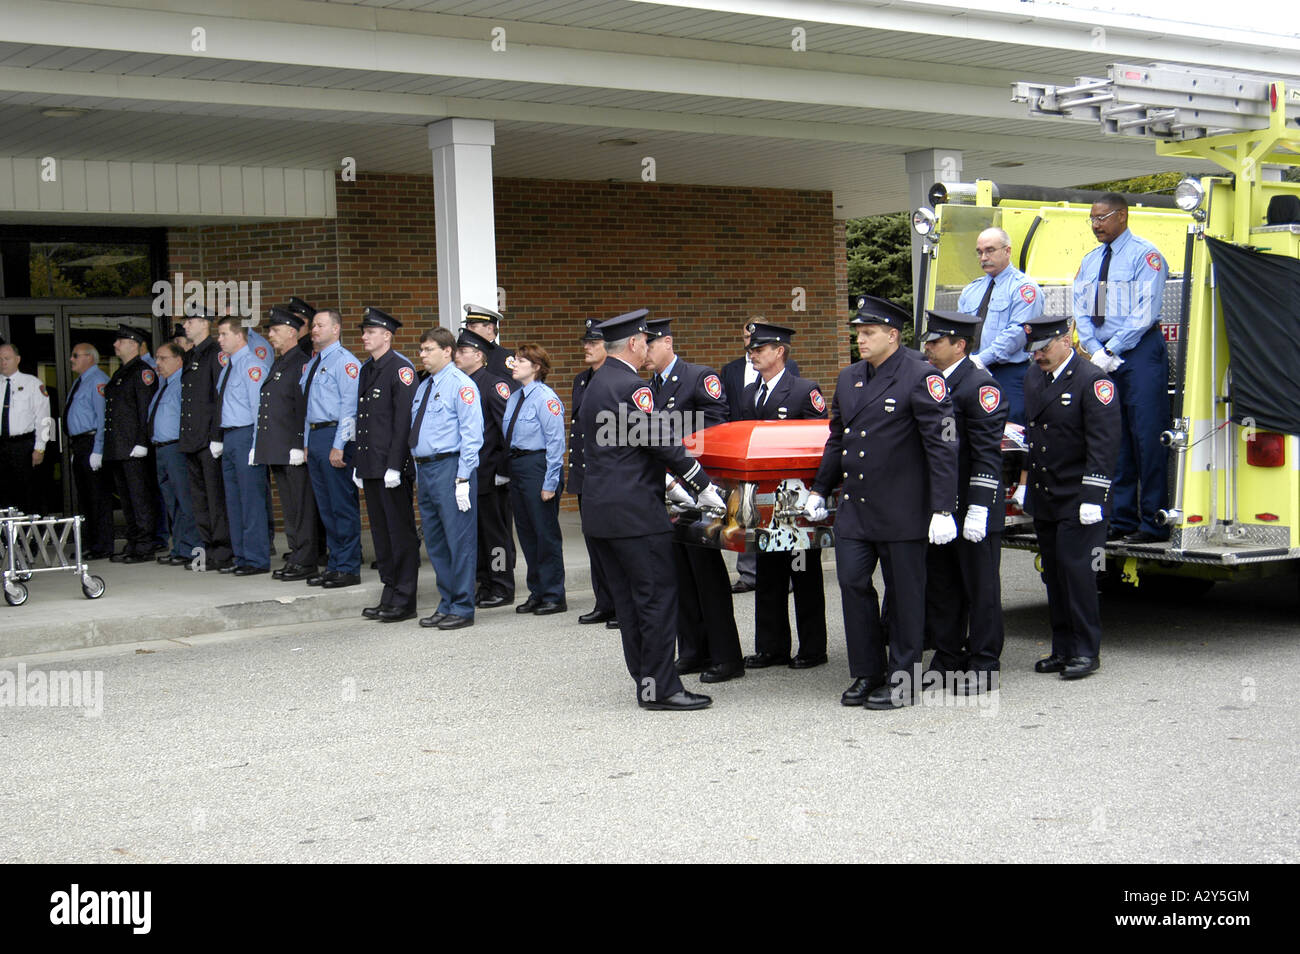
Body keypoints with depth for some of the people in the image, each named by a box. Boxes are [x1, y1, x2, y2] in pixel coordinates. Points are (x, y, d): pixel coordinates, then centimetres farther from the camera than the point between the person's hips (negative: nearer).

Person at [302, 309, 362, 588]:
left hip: (336, 435, -9)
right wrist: (307, 443, 17)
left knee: (343, 504, -5)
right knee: (326, 506, 12)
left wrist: (339, 446, -19)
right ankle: (335, 563, 20)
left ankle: (348, 568, 1)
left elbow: (350, 406, -15)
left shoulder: (345, 361, -9)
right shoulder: (311, 364, 18)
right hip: (314, 436, 9)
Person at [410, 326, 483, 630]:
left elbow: (471, 434, -13)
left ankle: (462, 608, 3)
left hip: (451, 468, -9)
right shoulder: (423, 388, 18)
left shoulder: (461, 385, -8)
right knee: (435, 543, 13)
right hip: (425, 469, 9)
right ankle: (446, 605, 22)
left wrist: (463, 479, -18)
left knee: (459, 540, -4)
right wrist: (418, 474, 14)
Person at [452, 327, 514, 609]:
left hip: (490, 475, -8)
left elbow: (509, 428, -14)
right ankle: (486, 585, 21)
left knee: (495, 530, -1)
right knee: (475, 531, 12)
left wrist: (503, 470, -16)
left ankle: (503, 589, 7)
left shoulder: (494, 385, -11)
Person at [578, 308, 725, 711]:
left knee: (629, 598, 13)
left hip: (599, 509, 10)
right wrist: (703, 486, -8)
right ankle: (659, 687, -3)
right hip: (634, 511, -10)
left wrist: (668, 486, 26)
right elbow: (663, 442, -16)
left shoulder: (597, 384, 16)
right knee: (658, 596, -5)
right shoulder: (631, 386, -14)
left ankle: (645, 681, 18)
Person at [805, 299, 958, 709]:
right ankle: (867, 674, 17)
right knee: (852, 583, 4)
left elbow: (942, 445, -13)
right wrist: (819, 490, 21)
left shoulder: (921, 378, -10)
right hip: (855, 507, 6)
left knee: (903, 593, 4)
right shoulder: (848, 378, 11)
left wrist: (943, 509, -18)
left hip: (902, 511, -6)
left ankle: (903, 680, 15)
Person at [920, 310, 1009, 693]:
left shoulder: (980, 385, -12)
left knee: (980, 587, 2)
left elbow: (987, 454, -17)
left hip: (972, 510, -8)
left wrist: (978, 509, -22)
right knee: (940, 587, 13)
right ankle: (946, 660, 22)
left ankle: (983, 668, 10)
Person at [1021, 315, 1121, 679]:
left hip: (1077, 500, -7)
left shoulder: (1093, 380, -12)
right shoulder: (1034, 377, 12)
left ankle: (1086, 651, 2)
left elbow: (1103, 443, -16)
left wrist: (1093, 497, -21)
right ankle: (1063, 649, 17)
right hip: (1044, 498, 7)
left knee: (1076, 570, -7)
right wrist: (1026, 483, 19)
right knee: (1053, 574, 10)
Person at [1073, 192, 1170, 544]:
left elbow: (1146, 312, -12)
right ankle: (1120, 519, 11)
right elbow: (1081, 313, 13)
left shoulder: (1145, 255, -4)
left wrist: (1111, 351, -14)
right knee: (1113, 439, 6)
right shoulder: (1089, 262, 18)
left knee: (1147, 437, -8)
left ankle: (1153, 522, -5)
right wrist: (1097, 353, -3)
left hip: (1140, 354, -6)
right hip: (1103, 359, 7)